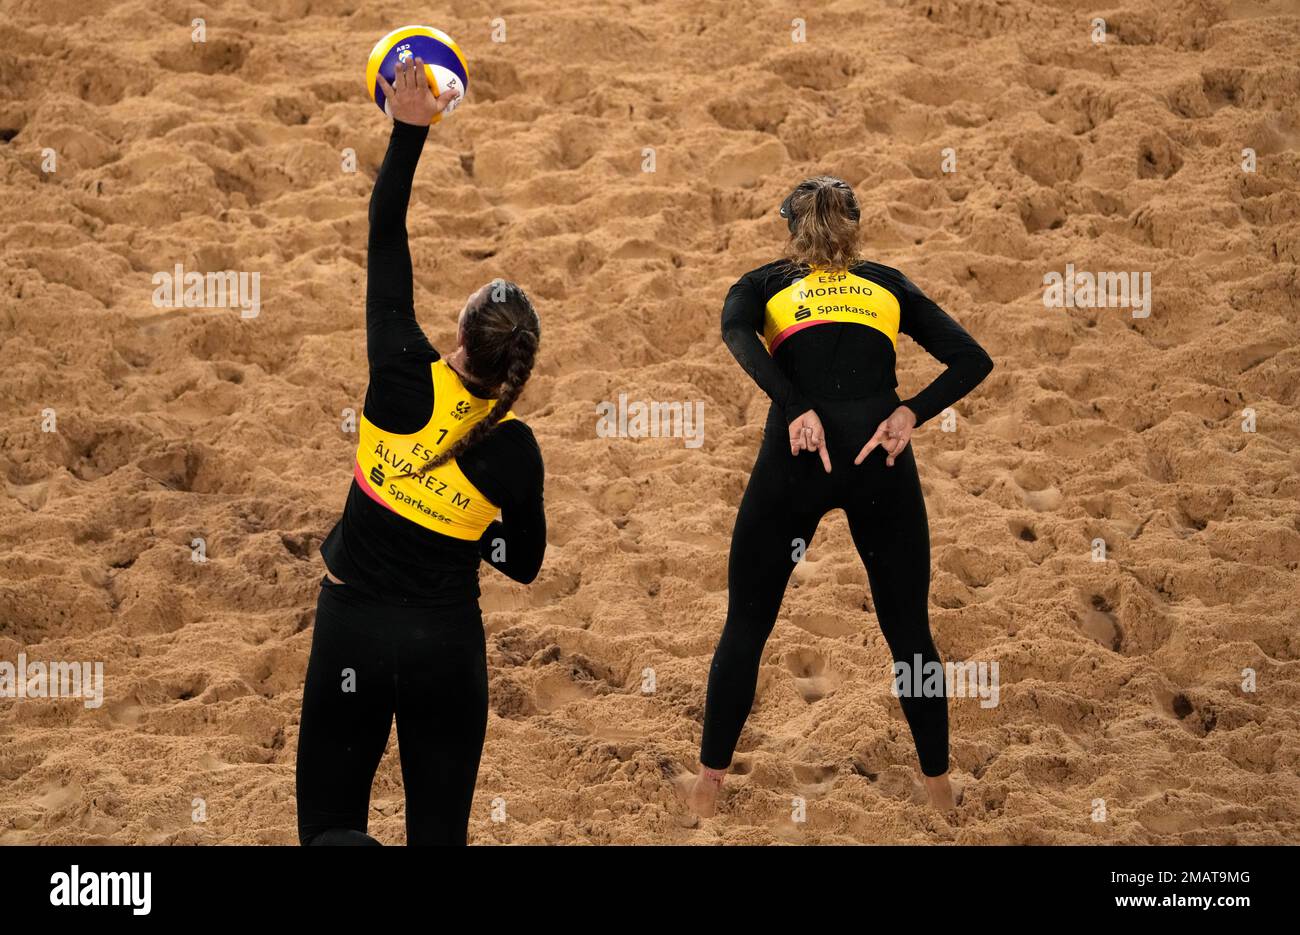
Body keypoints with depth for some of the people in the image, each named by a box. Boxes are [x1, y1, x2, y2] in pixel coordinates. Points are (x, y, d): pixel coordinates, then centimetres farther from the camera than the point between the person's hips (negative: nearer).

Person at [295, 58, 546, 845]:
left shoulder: (404, 382, -12)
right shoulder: (516, 451, -8)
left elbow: (386, 242, -5)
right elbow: (524, 566, 5)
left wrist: (409, 131, 0)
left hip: (354, 628, -1)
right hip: (447, 642, 1)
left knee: (330, 824, 7)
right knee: (440, 829, 13)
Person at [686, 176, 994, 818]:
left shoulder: (765, 283, 17)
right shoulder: (888, 285, 21)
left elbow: (736, 332, -9)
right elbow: (973, 360, 9)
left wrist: (797, 409, -15)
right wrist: (910, 414, -2)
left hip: (798, 452, -1)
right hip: (880, 458, 1)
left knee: (746, 626, 12)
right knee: (909, 632, 13)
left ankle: (709, 786, 16)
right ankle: (939, 789, 18)